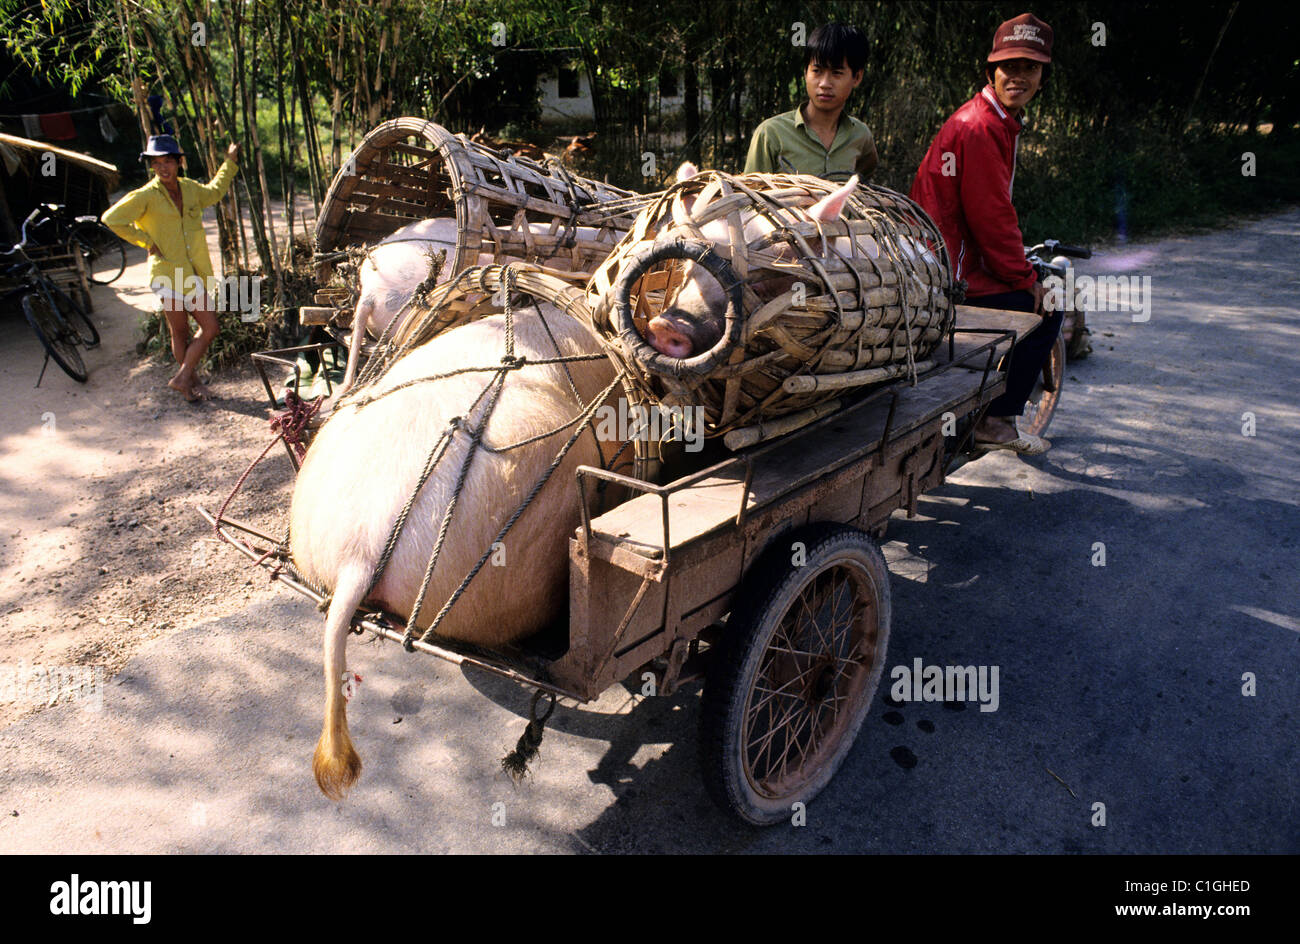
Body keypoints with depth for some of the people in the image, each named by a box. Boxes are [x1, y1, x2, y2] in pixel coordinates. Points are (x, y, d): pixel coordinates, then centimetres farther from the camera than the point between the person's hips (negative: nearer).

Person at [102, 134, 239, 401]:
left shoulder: (190, 188, 9)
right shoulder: (146, 196, -9)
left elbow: (214, 192, 33)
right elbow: (112, 219, -13)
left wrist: (230, 162, 37)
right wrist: (146, 241, -9)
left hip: (195, 274, 6)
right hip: (167, 273, -6)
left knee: (210, 329, 5)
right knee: (179, 333, 0)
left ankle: (182, 379, 20)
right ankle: (191, 379, 17)